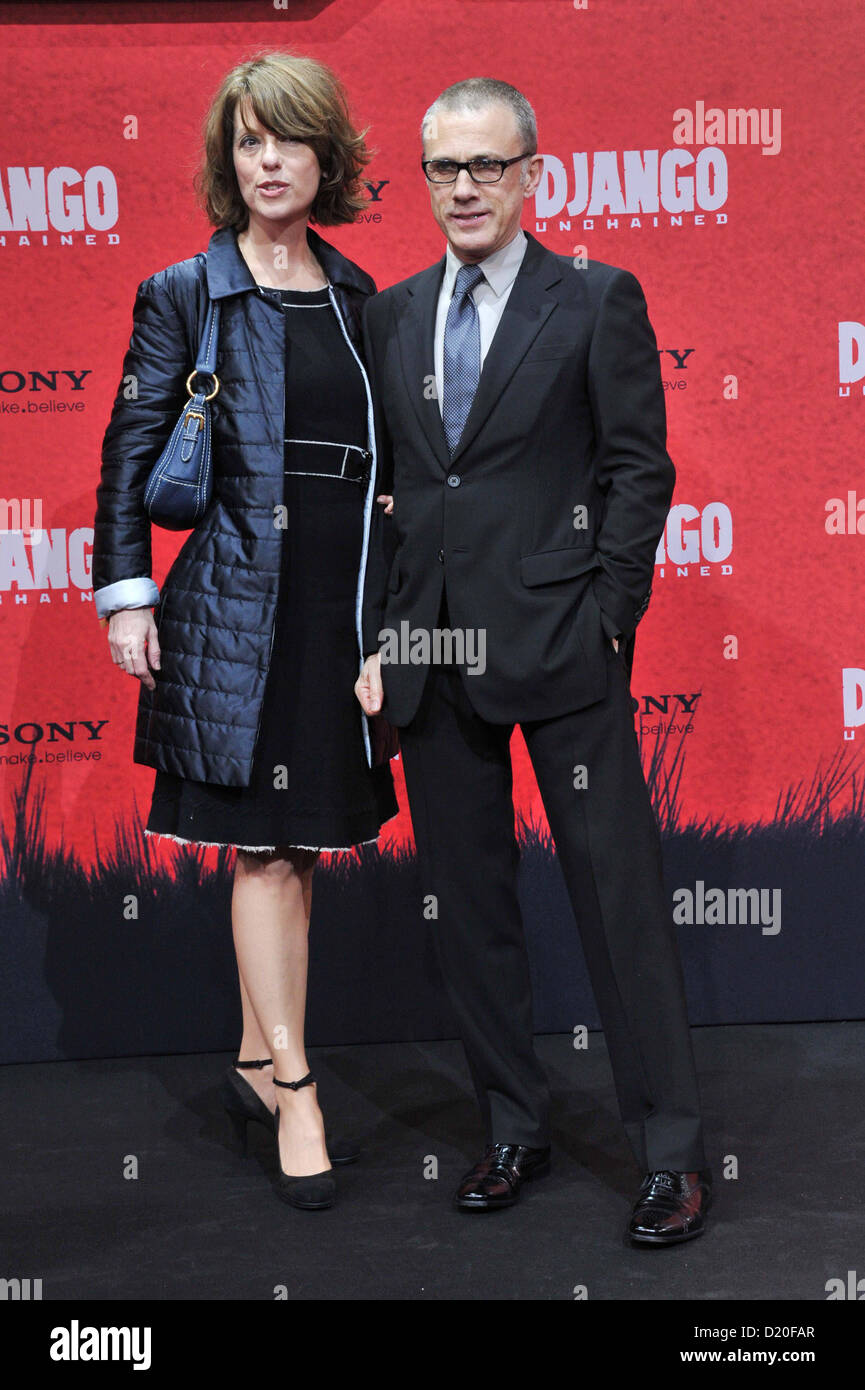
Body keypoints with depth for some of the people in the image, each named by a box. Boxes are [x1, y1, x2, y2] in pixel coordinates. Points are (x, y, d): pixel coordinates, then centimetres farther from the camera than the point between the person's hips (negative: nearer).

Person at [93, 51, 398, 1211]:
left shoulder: (356, 296, 11)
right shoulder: (186, 294, 0)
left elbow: (383, 449, 15)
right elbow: (130, 451, -1)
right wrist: (125, 594, -7)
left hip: (341, 601, 4)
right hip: (239, 602, -4)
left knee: (298, 844, 10)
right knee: (265, 848, -3)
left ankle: (257, 1062, 23)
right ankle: (295, 1093, 3)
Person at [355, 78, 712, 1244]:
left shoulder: (598, 301, 1)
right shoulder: (391, 315, 13)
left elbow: (640, 468, -2)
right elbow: (379, 484, 13)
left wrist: (606, 620, -9)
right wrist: (378, 637, 6)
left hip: (560, 648, -4)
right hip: (432, 656, 5)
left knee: (620, 896, -1)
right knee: (466, 903, 10)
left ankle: (671, 1151, 10)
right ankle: (515, 1128, 24)